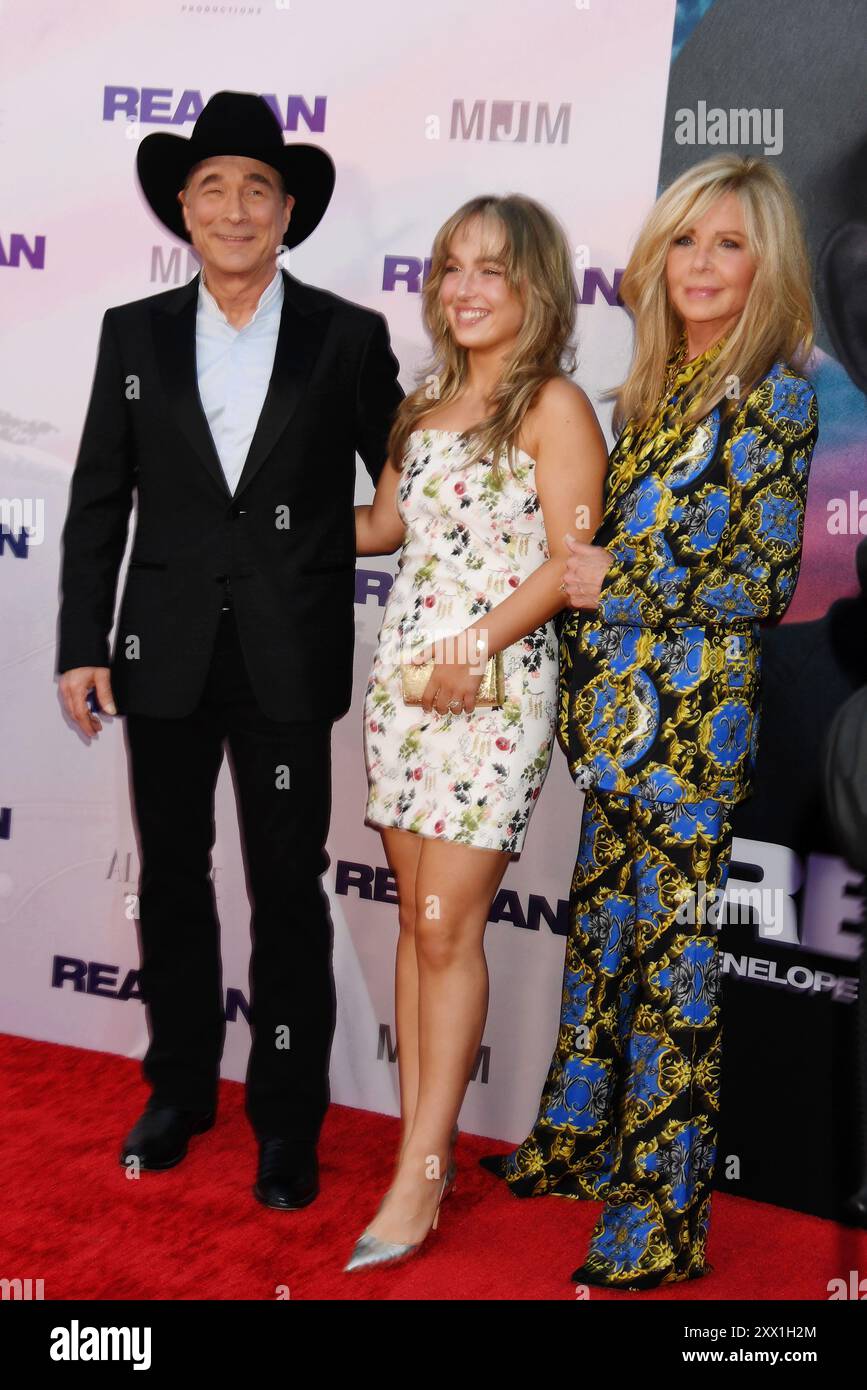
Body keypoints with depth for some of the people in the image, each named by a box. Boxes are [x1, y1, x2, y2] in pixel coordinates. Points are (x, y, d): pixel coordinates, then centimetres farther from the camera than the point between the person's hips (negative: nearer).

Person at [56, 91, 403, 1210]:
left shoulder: (349, 339, -1)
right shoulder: (134, 335, 5)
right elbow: (98, 505, 5)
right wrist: (82, 645, 0)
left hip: (289, 665, -2)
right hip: (166, 658, 2)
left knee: (288, 896, 6)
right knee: (172, 880, 14)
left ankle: (287, 1118, 21)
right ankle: (180, 1088, 32)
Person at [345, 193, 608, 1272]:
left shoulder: (554, 407, -5)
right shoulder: (426, 404, 15)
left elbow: (570, 563, -11)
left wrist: (477, 646, -16)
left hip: (497, 693, -6)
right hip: (401, 679, 6)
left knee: (448, 928, -5)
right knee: (416, 916, 7)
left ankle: (421, 1173, 3)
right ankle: (422, 1139, 15)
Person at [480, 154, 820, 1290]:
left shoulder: (776, 395, -9)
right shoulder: (650, 385, 13)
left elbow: (764, 580, -13)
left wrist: (617, 584, -12)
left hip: (694, 714, -7)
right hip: (619, 706, 7)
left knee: (672, 945, 0)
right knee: (604, 926, 17)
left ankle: (661, 1216, 12)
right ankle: (583, 1141, 34)